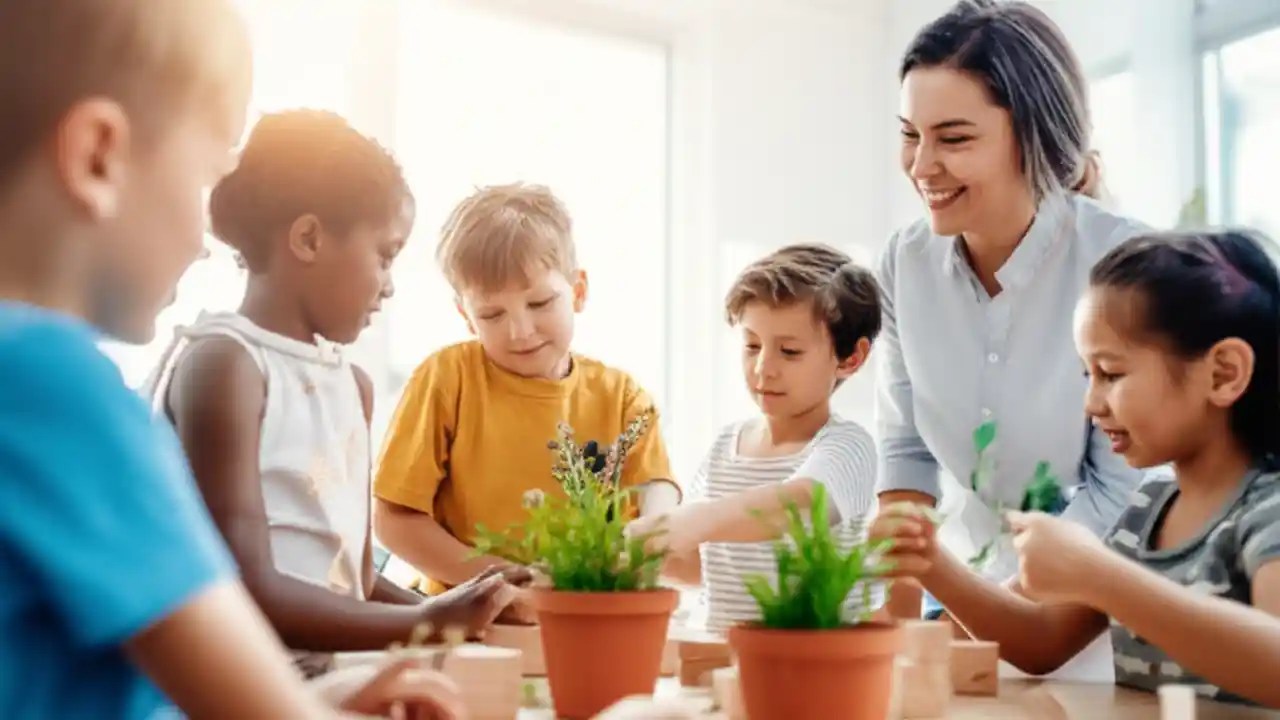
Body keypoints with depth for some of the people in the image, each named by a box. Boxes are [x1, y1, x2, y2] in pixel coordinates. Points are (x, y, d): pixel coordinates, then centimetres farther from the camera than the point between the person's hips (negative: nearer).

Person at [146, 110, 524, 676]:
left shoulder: (353, 384, 11)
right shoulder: (223, 364, -13)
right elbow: (248, 594, -19)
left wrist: (454, 617, 0)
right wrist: (427, 624, -16)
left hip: (330, 677, 7)